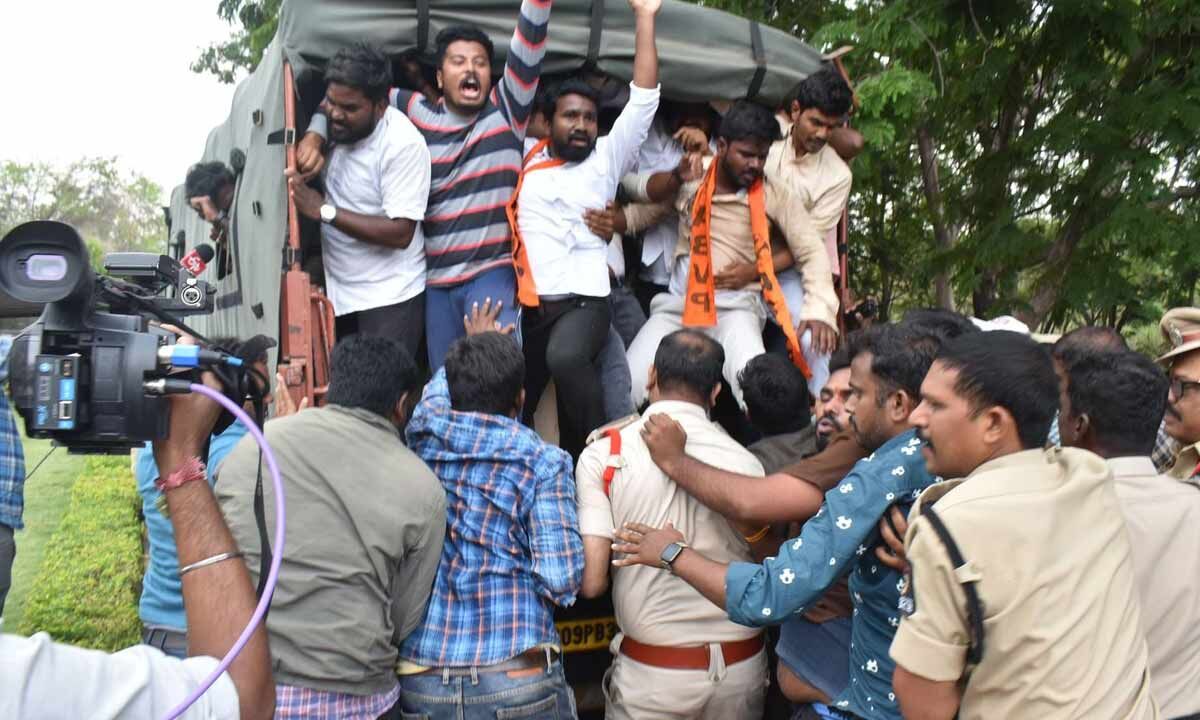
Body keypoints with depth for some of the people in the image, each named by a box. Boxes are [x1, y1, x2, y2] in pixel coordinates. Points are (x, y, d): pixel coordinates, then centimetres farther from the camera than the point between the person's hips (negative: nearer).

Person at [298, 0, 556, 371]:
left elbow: (529, 43, -10)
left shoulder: (506, 109, 2)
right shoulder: (417, 113, 7)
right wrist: (315, 134, 4)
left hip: (491, 272, -3)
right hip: (435, 279, 3)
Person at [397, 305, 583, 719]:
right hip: (516, 682, -3)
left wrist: (471, 347, 44)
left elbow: (441, 387, 26)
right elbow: (563, 581, -13)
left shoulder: (422, 438, 3)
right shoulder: (542, 463, -8)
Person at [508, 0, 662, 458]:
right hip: (528, 303, 4)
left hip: (584, 299, -3)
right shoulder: (526, 161, 13)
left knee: (566, 357, -34)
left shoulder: (606, 159, 8)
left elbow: (643, 100, 1)